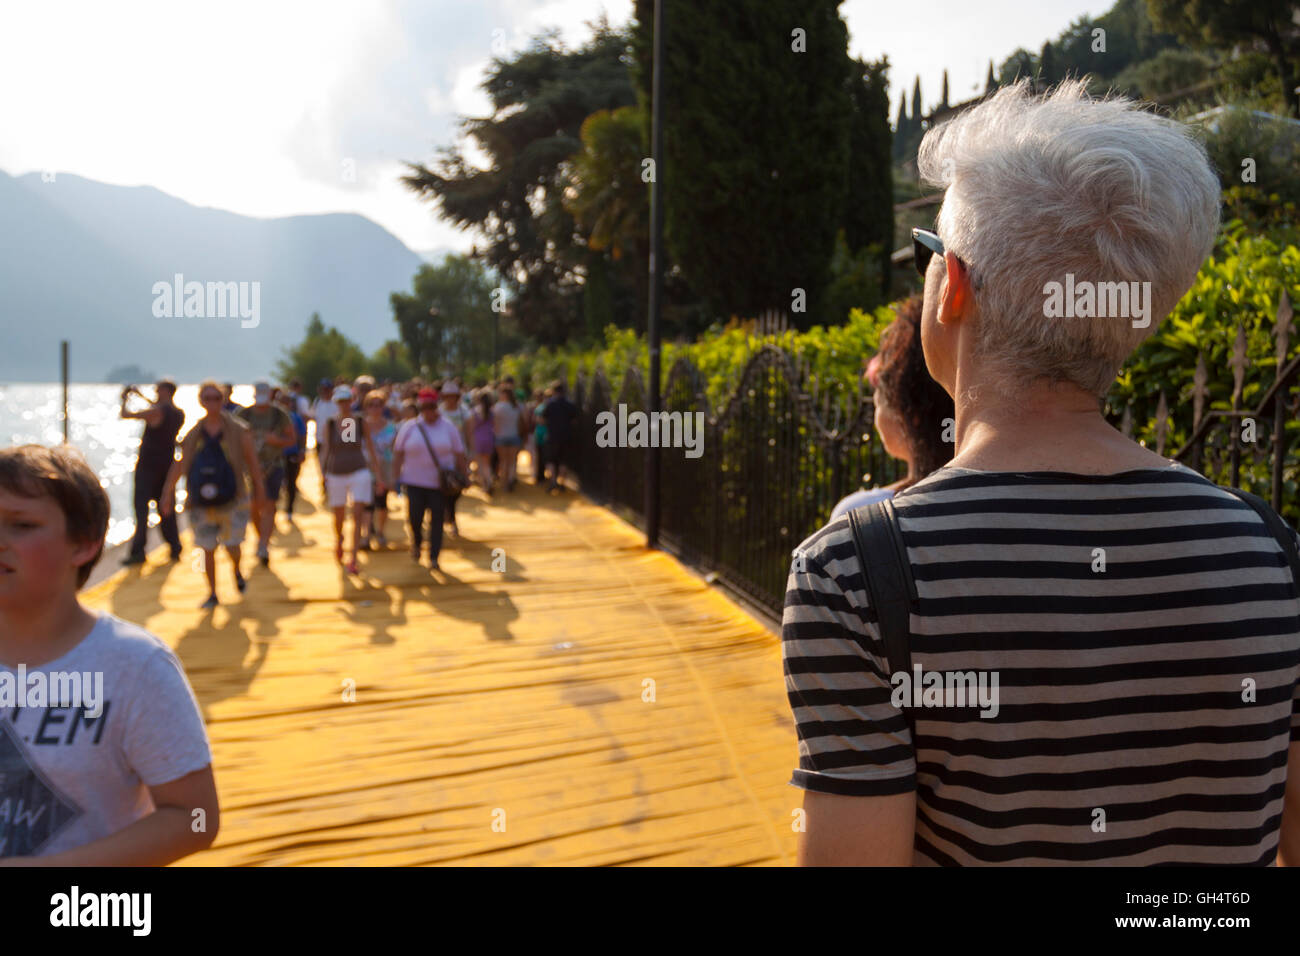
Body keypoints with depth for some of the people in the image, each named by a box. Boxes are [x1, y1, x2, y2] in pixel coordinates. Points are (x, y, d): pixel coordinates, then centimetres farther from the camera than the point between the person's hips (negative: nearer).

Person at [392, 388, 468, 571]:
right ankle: (416, 543, 31)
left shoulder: (448, 427, 2)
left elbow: (459, 454, 7)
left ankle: (434, 557, 5)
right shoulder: (410, 427, 2)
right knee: (415, 517, -2)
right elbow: (398, 453, 5)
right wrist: (396, 477, 1)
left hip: (440, 482, 0)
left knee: (437, 519, -3)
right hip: (415, 480, 0)